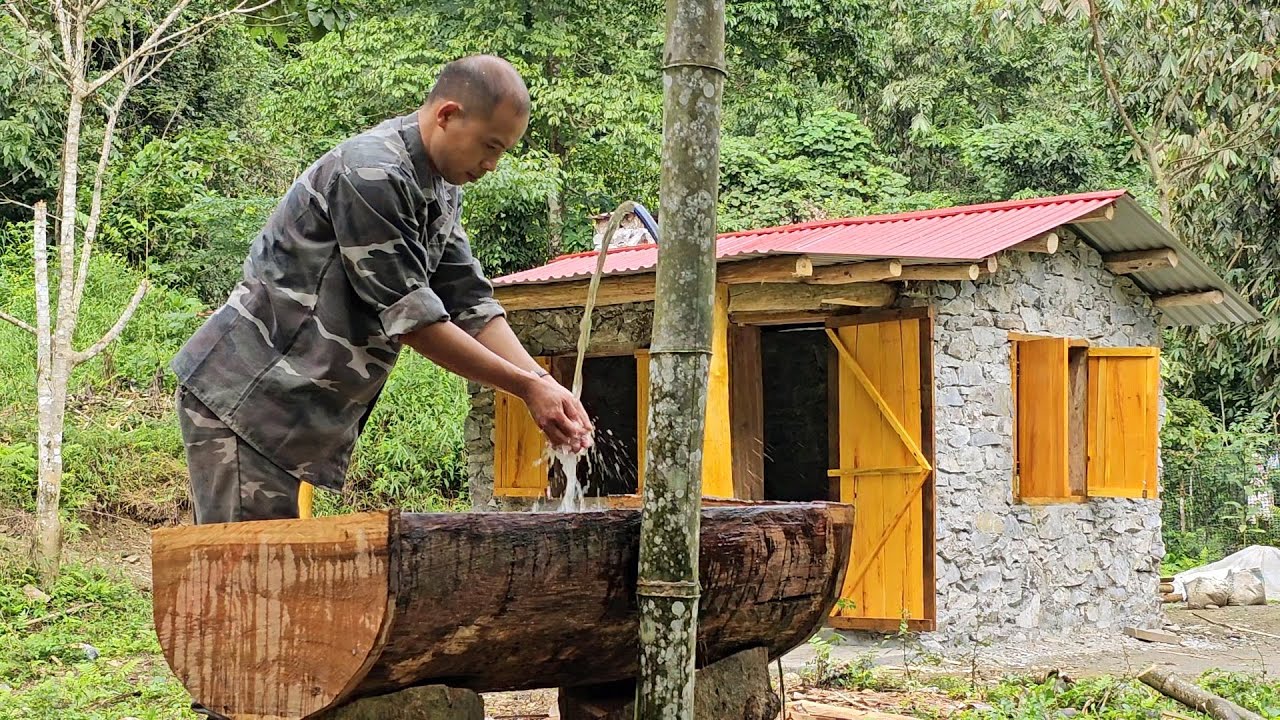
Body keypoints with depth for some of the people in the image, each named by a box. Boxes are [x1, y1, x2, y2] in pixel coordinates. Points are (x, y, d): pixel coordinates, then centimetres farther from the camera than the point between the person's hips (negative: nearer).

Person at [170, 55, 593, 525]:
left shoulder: (441, 190, 11)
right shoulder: (371, 174, -20)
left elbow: (470, 304, 8)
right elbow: (410, 317, -21)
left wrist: (544, 383, -6)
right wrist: (527, 388, -18)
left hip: (295, 412, 10)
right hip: (243, 398, -9)